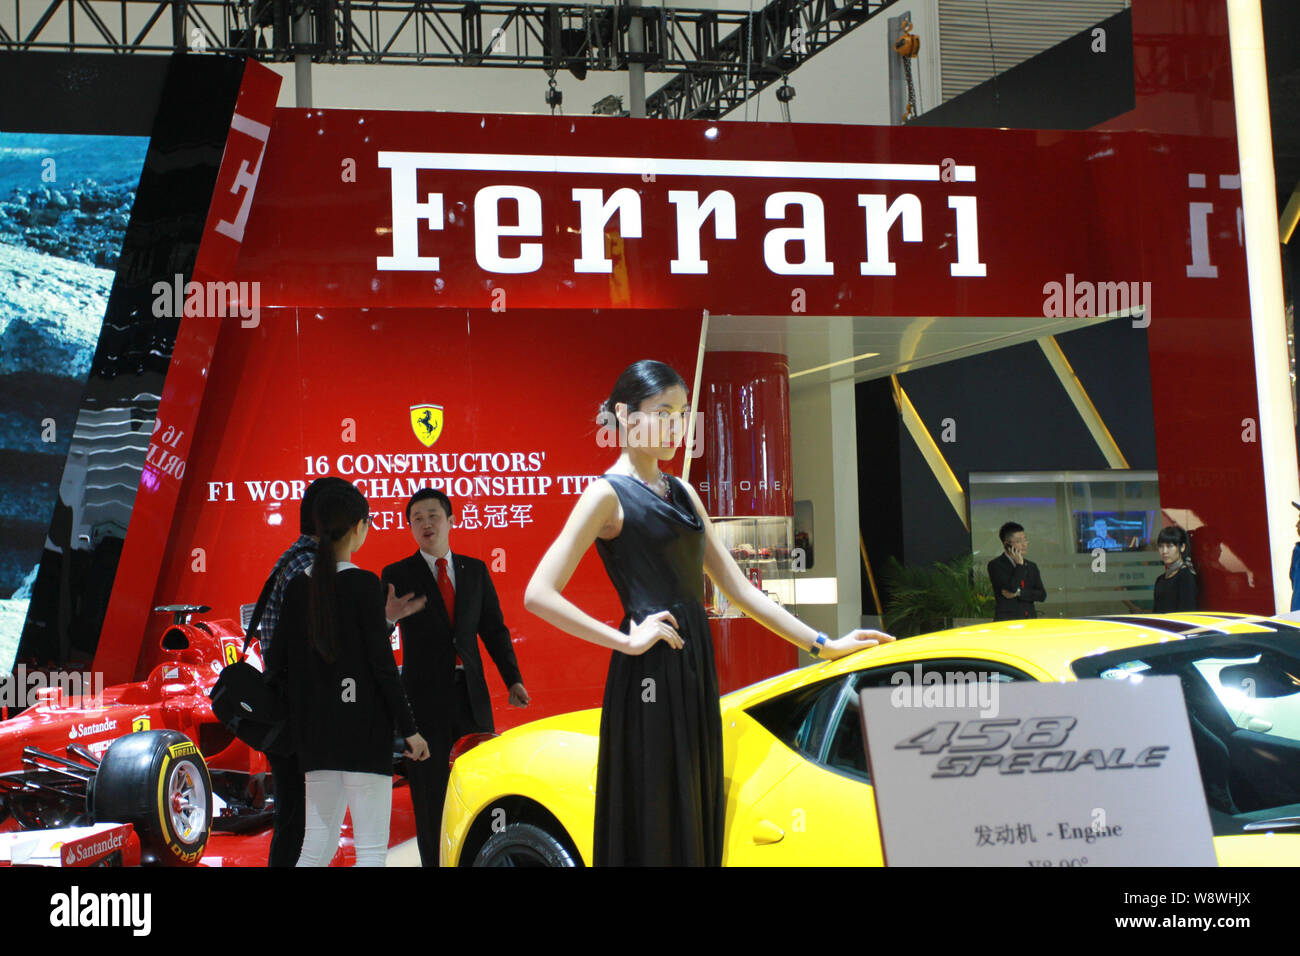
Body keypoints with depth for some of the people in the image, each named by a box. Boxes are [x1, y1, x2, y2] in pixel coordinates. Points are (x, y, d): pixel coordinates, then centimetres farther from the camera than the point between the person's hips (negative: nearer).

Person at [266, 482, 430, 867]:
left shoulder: (299, 586, 6)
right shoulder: (364, 584, -11)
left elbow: (275, 665, 8)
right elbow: (382, 664, -12)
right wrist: (409, 729, -6)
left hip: (314, 733, 6)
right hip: (364, 732, -6)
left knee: (317, 848, 11)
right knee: (371, 849, -2)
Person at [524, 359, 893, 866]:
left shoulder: (680, 492, 16)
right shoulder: (608, 494, -7)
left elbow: (735, 586, 15)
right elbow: (538, 594, -15)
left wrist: (822, 644, 11)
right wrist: (626, 640, -14)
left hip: (695, 669, 8)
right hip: (649, 673, -8)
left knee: (697, 821, 11)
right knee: (651, 828, -3)